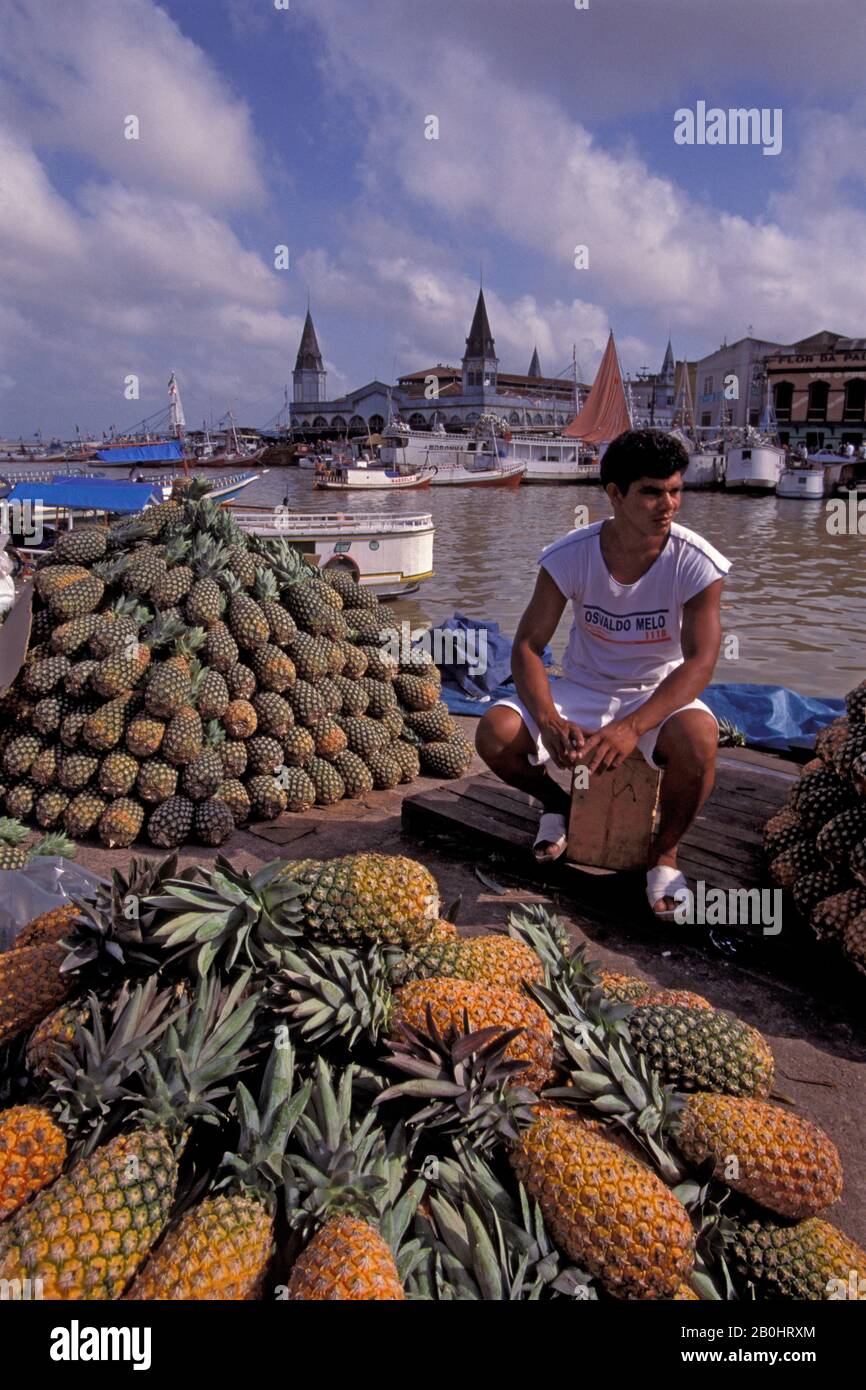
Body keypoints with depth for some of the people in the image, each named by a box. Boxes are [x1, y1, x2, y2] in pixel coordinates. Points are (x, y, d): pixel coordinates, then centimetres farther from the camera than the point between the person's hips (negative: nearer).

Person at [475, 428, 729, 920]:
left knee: (698, 740, -36)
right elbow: (528, 645, -13)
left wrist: (632, 727, -39)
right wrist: (550, 720, -32)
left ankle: (664, 855, -6)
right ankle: (558, 804, 12)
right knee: (495, 733, -23)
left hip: (660, 694, -1)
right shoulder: (570, 555, -14)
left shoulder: (696, 562, -17)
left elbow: (700, 661, -23)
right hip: (582, 689, 2)